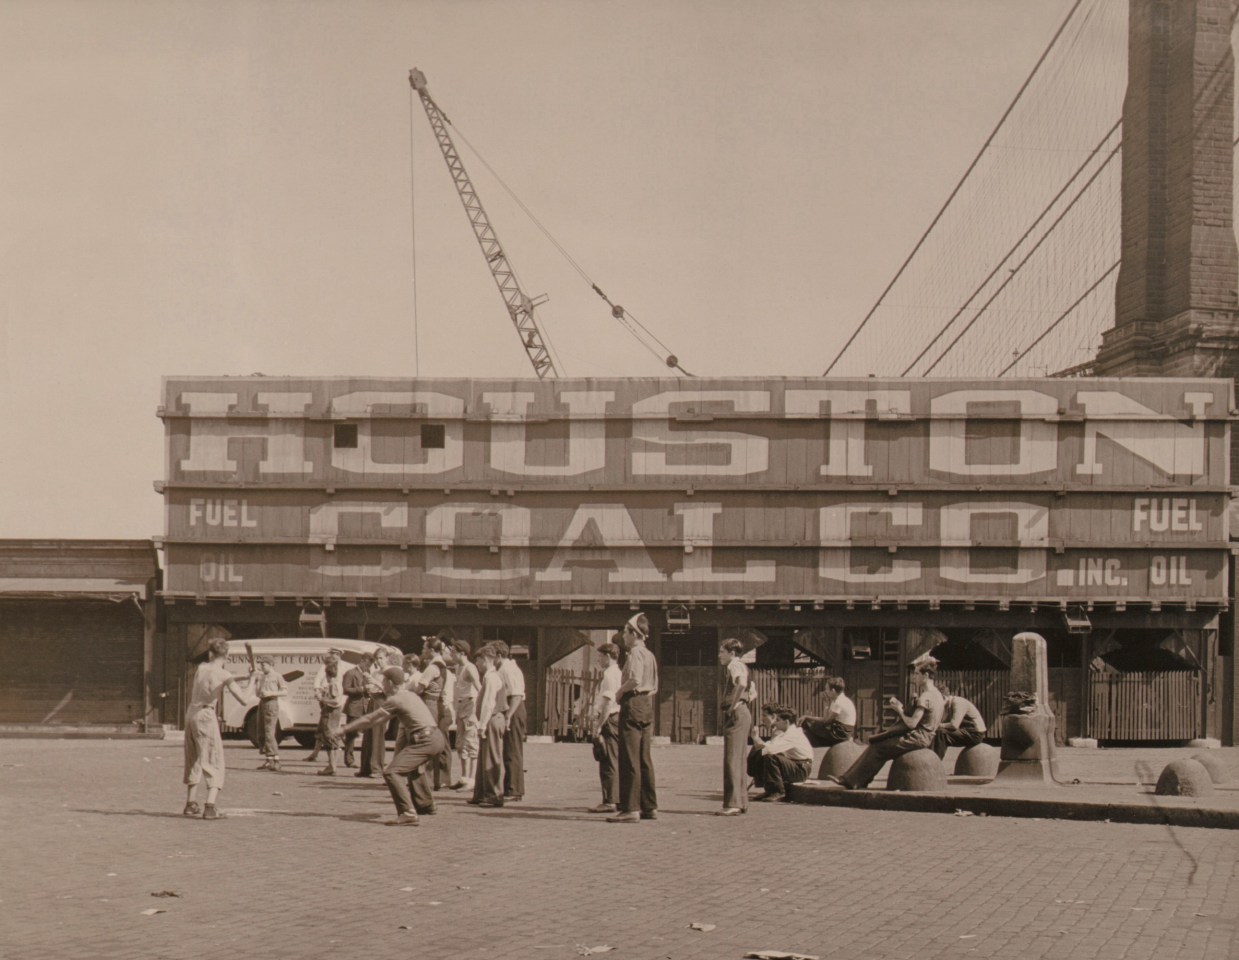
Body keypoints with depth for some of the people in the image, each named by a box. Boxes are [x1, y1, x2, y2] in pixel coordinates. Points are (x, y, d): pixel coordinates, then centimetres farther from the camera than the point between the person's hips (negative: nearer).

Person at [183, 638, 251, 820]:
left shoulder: (201, 668, 6)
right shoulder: (224, 675, -10)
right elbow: (244, 701, -16)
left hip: (190, 714, 6)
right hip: (206, 716, -6)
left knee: (193, 761, 21)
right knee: (214, 762, -2)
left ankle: (190, 804, 28)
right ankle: (210, 807, -17)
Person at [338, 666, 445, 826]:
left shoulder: (395, 700, -7)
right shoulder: (410, 695, 19)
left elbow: (368, 719, -2)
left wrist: (344, 729, 6)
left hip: (425, 741, -10)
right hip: (437, 737, 10)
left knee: (392, 772, -14)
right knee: (412, 765, 36)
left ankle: (408, 814, -24)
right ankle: (425, 805, 48)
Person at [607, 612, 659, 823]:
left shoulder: (635, 653, -11)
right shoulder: (649, 655, 18)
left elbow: (635, 680, -24)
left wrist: (620, 692, -9)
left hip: (633, 705, -10)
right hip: (647, 705, 10)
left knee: (629, 759, -9)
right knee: (644, 759, 13)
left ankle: (630, 808, -12)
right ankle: (650, 807, 15)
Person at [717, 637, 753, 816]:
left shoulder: (734, 666, -10)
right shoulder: (739, 666, 21)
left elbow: (741, 684, -28)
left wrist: (733, 706, -26)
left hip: (736, 713, -10)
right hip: (743, 713, 10)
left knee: (732, 759, -10)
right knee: (738, 759, 14)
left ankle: (733, 804, -12)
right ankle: (742, 802, 18)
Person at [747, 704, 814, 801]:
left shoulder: (792, 734, -23)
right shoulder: (780, 731, 8)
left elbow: (770, 748, -34)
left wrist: (756, 738, -21)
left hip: (801, 769, -9)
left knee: (770, 758, -29)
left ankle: (778, 792, -19)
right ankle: (769, 790, 9)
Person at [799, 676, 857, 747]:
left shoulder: (839, 703, -20)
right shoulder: (843, 699, 11)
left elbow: (825, 721, -14)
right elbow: (828, 718, 11)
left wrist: (807, 718, -8)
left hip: (840, 735, -10)